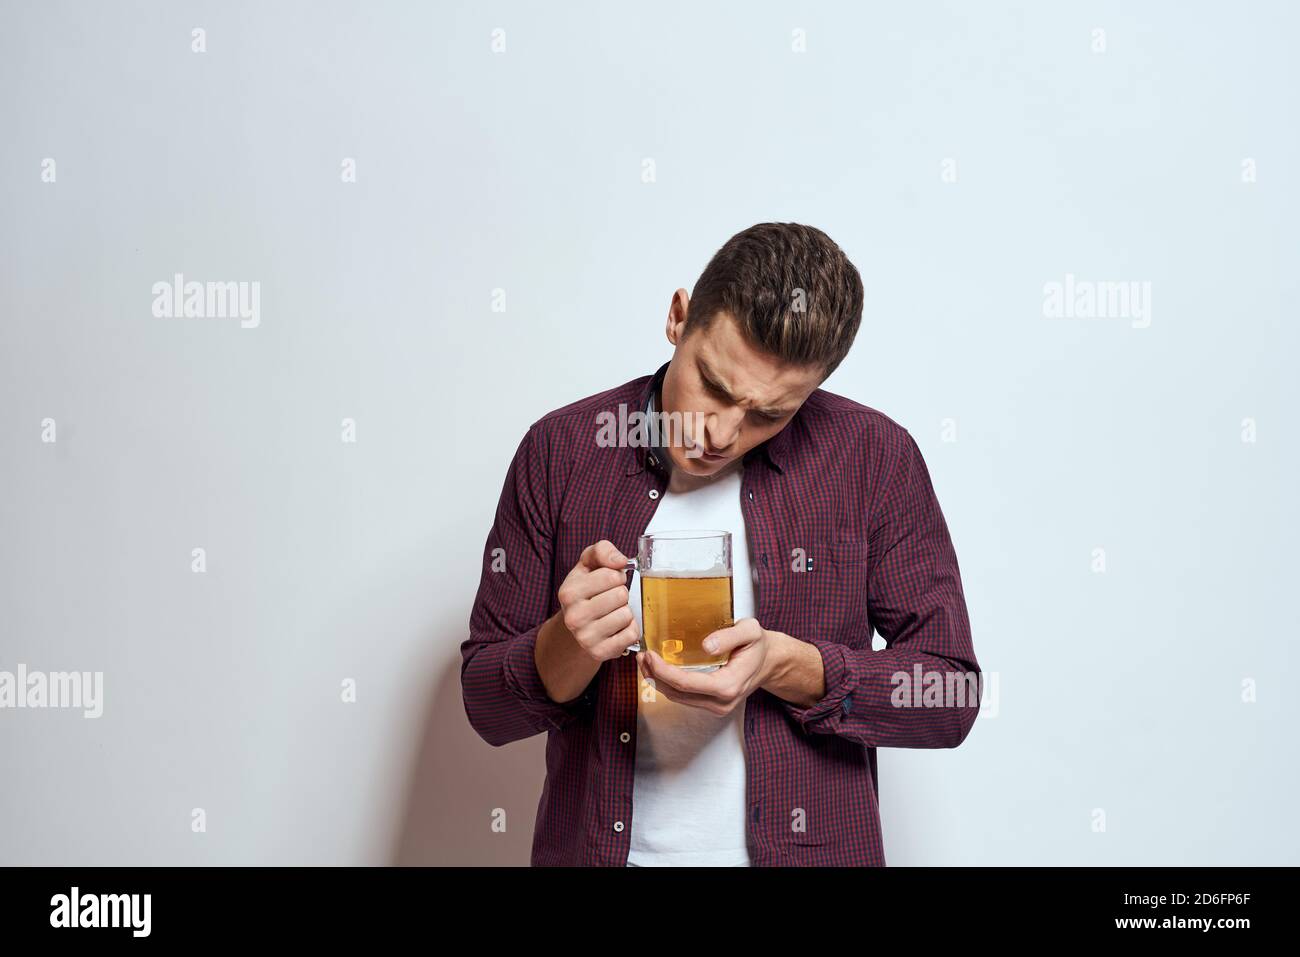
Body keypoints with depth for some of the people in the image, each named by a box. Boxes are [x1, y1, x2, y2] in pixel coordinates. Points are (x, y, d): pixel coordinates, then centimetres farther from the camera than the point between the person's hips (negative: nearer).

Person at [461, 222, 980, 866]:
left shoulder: (875, 458, -10)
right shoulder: (559, 449, -8)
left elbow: (949, 696, -8)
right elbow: (485, 703, -5)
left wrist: (786, 666, -23)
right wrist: (568, 646, -25)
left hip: (805, 849, 0)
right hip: (600, 848, 1)